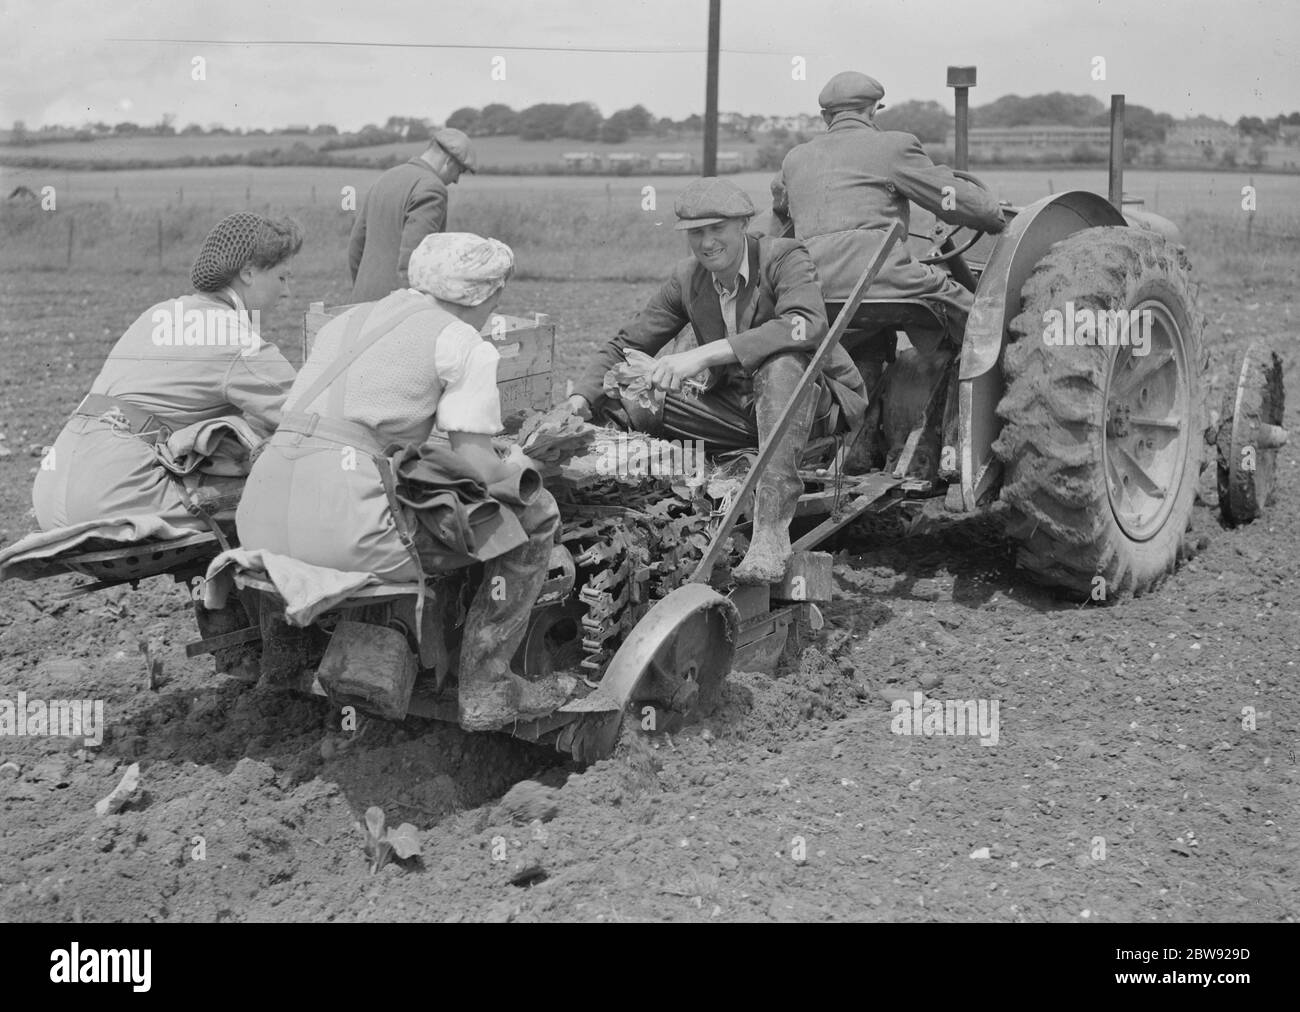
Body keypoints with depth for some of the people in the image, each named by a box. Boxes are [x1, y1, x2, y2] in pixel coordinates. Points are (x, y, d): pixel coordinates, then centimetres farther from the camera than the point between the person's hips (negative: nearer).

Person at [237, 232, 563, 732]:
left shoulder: (349, 320, 25)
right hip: (344, 523, -8)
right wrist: (515, 467, 20)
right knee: (534, 516, 7)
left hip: (259, 521, 8)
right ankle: (486, 687, 8)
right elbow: (476, 462, -2)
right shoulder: (464, 344, 5)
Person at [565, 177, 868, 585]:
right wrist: (580, 400, -14)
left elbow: (808, 325, -35)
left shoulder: (784, 257, -14)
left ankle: (772, 528, -47)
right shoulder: (687, 278, 2)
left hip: (817, 403, -5)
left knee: (781, 361, -40)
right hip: (739, 409, 5)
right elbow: (626, 345, 7)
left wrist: (706, 354, -41)